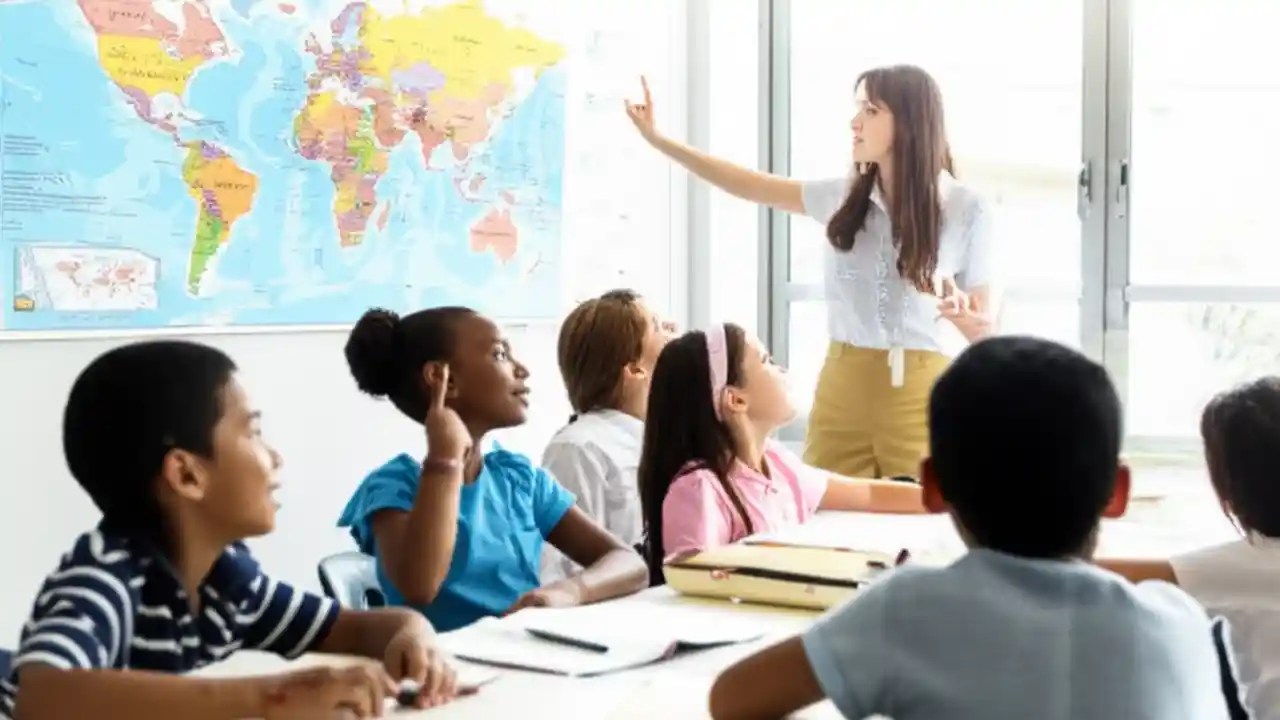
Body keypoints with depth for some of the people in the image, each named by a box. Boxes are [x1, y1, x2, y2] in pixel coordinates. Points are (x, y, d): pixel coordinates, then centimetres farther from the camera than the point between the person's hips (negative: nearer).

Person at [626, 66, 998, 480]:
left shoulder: (967, 210, -6)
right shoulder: (844, 197, 2)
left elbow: (986, 329, -2)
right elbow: (750, 185, 11)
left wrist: (963, 316, -26)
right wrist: (658, 139, 12)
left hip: (920, 396, -3)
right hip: (842, 385, 3)